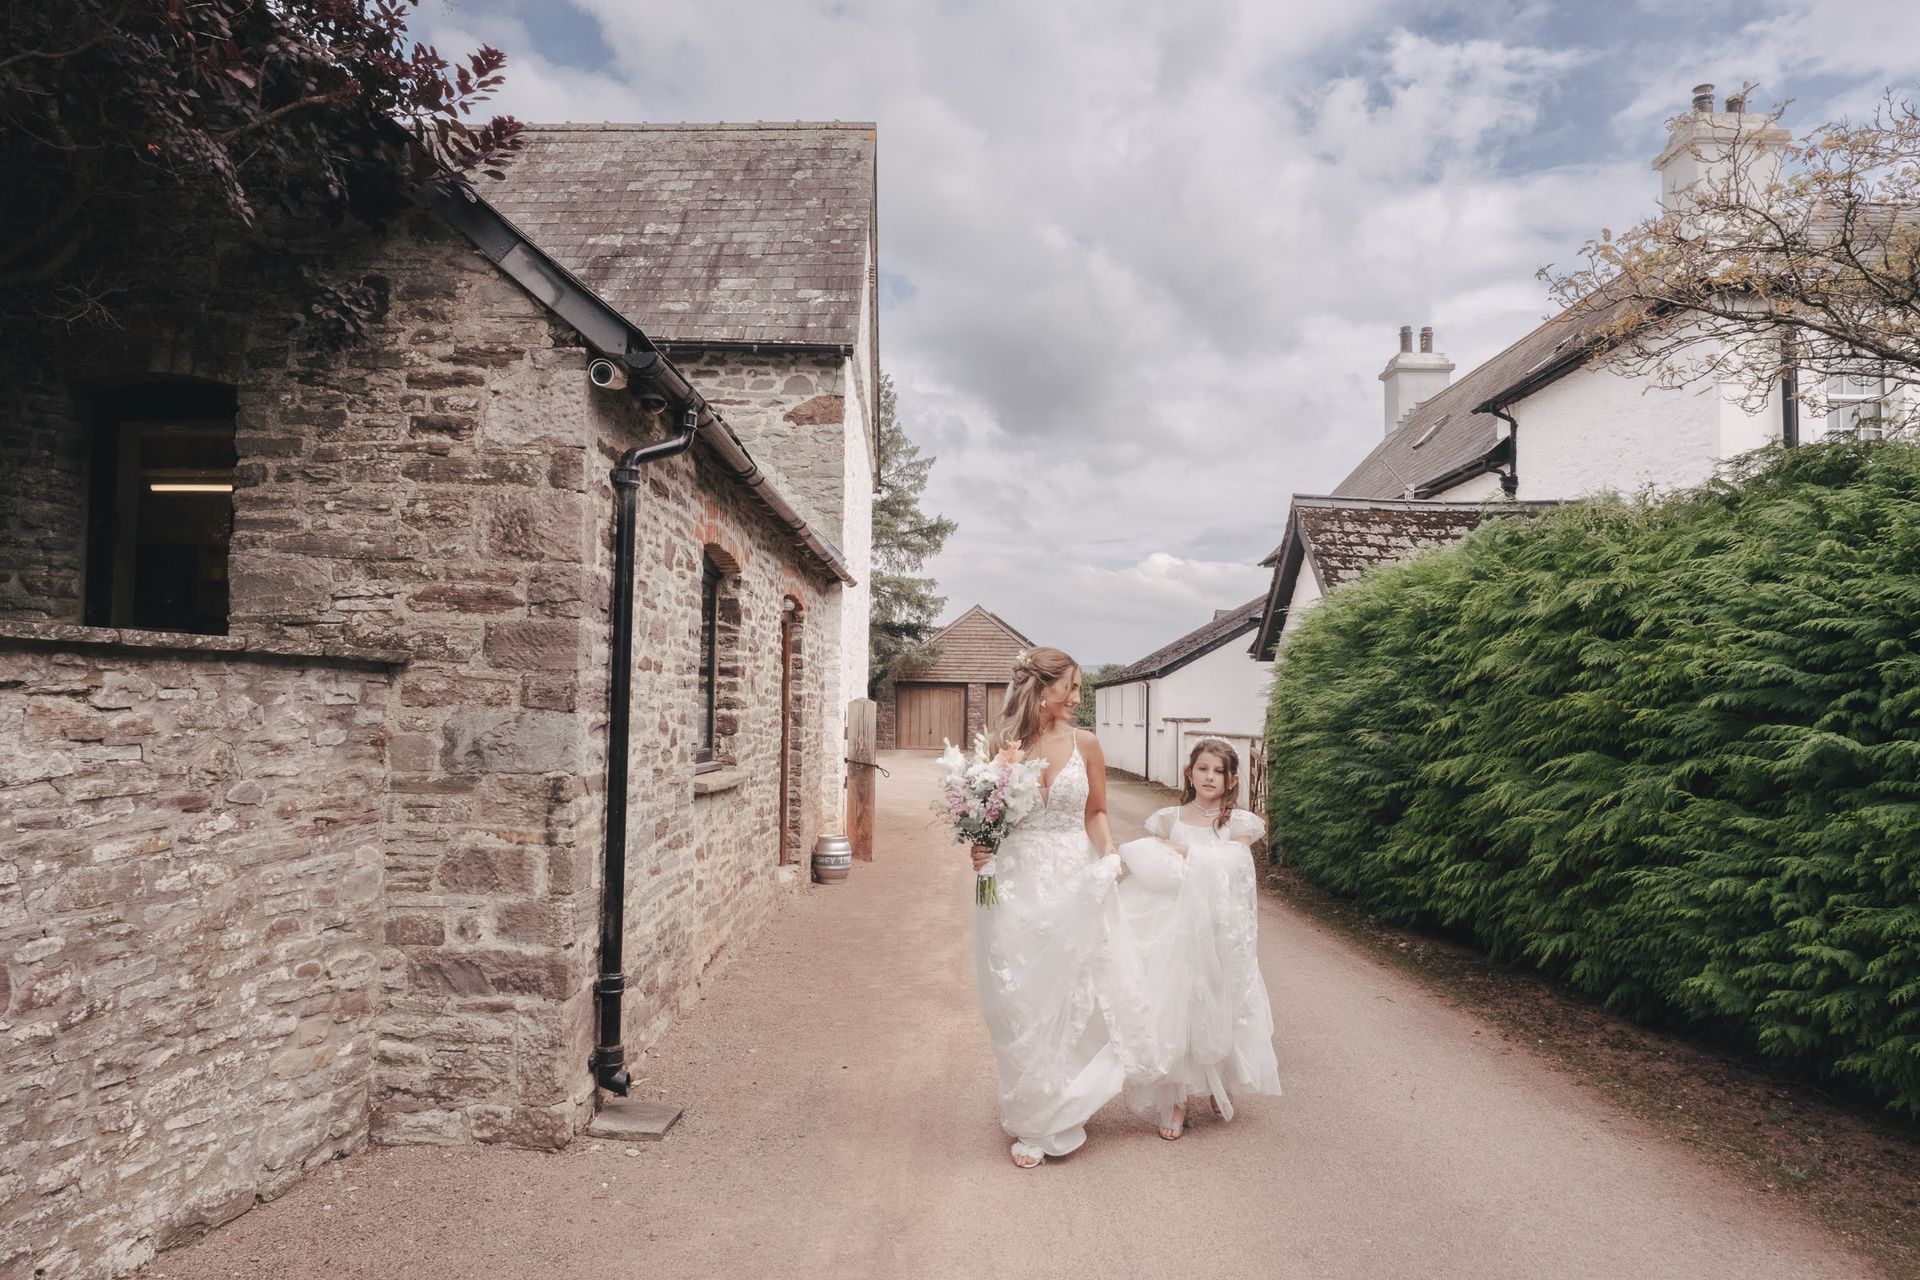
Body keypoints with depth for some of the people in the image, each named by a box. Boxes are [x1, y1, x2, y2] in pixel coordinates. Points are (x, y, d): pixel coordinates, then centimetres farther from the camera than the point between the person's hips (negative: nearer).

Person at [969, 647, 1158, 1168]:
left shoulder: (1084, 743, 0)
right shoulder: (1003, 745, -2)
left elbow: (1095, 813, 9)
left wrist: (1108, 855, -6)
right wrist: (979, 848, -10)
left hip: (1075, 885, 1)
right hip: (1017, 886, -1)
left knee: (1077, 997, 5)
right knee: (1024, 1007, 8)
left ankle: (1065, 1109, 29)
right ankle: (1034, 1123, 27)